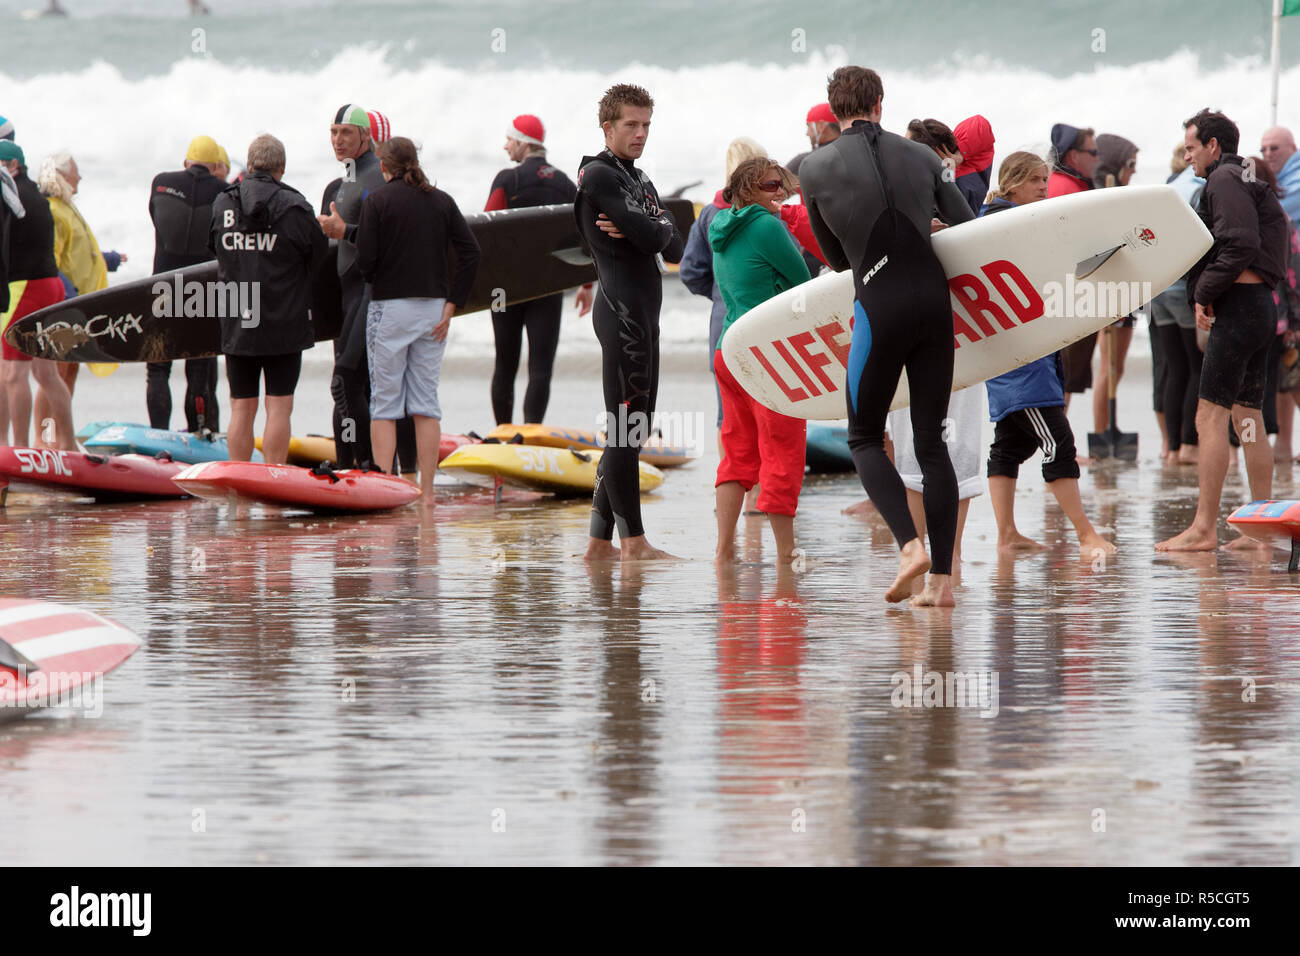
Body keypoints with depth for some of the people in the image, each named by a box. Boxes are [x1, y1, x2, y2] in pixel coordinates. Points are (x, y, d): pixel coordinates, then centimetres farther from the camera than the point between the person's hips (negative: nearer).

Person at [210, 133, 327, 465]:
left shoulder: (222, 205, 0)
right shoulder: (294, 207, -11)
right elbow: (318, 254, -1)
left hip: (236, 325, 3)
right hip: (285, 324, -3)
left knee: (241, 408, 9)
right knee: (279, 407, 0)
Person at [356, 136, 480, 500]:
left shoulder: (377, 200, -6)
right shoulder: (442, 201, 6)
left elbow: (365, 261, -12)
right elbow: (470, 253, -1)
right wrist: (451, 304, 0)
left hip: (390, 306, -4)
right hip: (433, 310, 4)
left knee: (384, 404, 2)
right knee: (426, 402, 8)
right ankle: (426, 494, 6)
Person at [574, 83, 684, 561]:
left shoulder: (639, 179, 21)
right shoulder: (599, 176, -8)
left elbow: (674, 248, 12)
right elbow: (651, 238, -16)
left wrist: (643, 231, -6)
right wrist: (661, 228, 5)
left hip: (644, 310, 10)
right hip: (622, 309, -10)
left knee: (629, 431, 10)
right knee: (624, 427, -8)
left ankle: (600, 540, 13)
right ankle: (633, 540, -7)